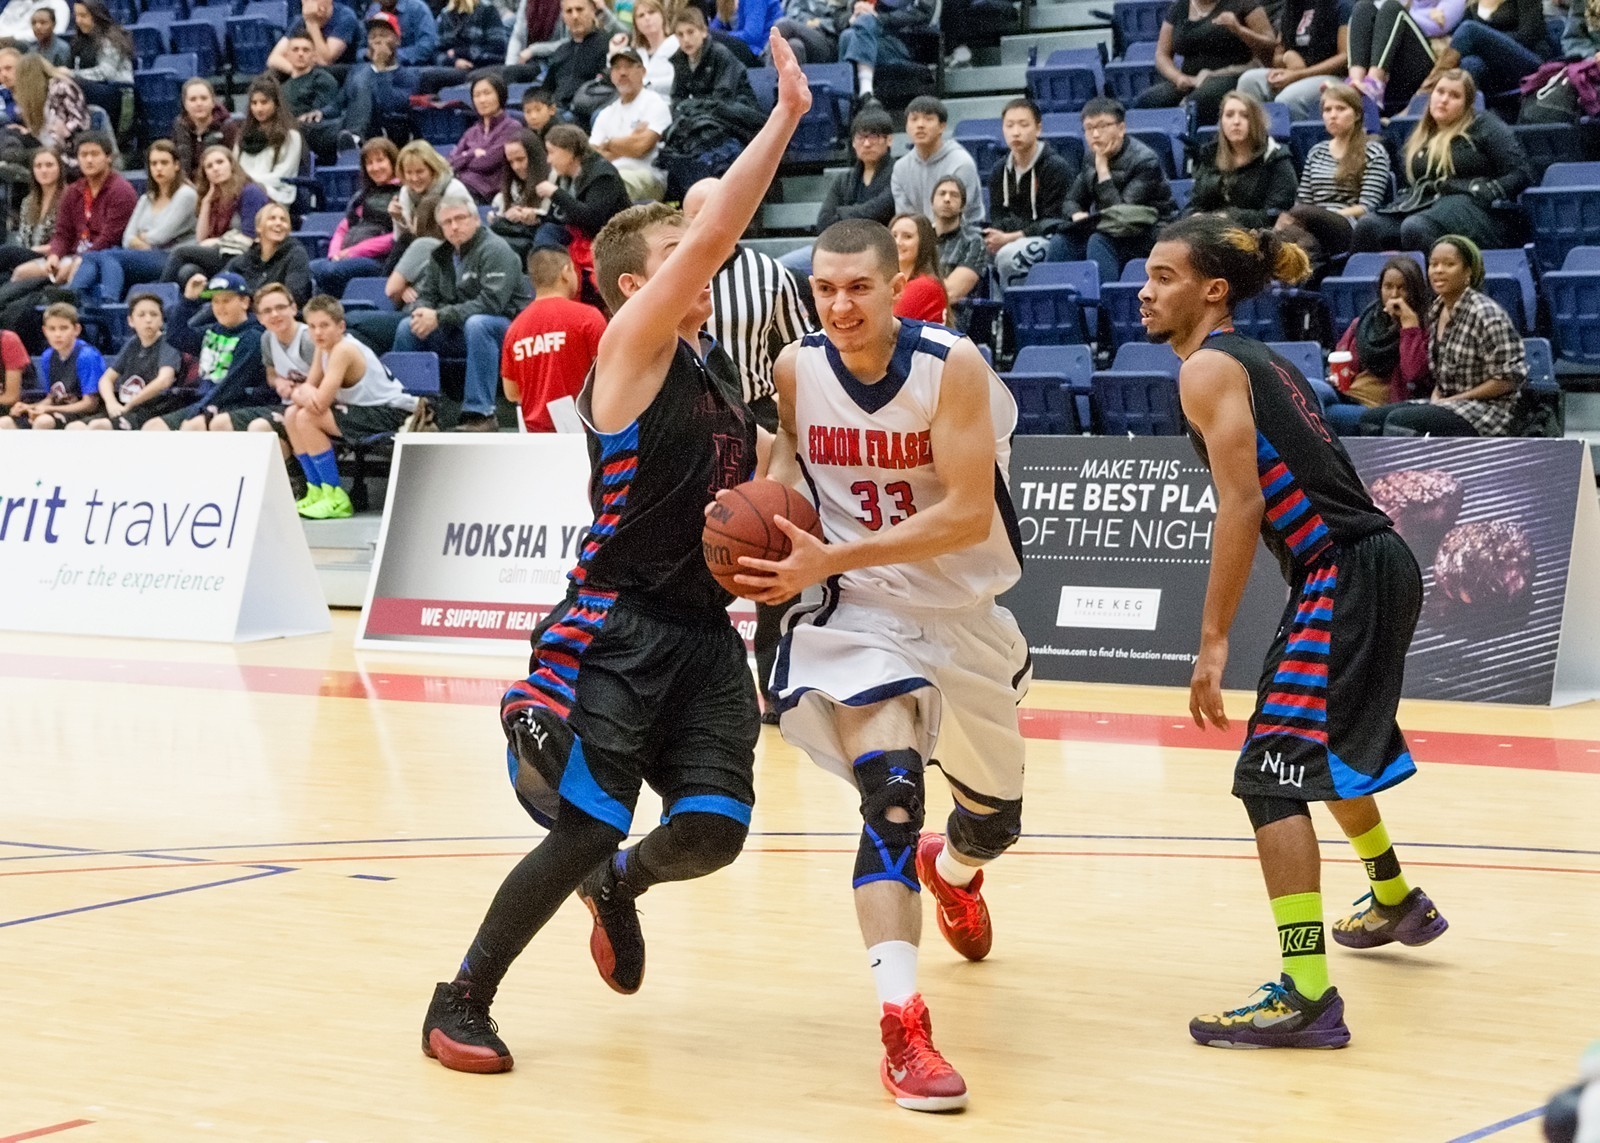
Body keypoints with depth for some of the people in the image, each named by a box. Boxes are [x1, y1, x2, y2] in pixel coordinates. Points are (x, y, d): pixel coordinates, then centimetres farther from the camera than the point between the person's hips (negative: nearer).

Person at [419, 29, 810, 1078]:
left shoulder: (719, 365, 15)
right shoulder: (633, 346, -8)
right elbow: (716, 235, -21)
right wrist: (787, 115, -20)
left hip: (705, 629, 7)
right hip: (618, 627, -7)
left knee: (713, 830, -5)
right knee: (583, 831, -11)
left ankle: (618, 885, 30)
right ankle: (463, 1002, 6)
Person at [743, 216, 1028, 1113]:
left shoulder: (952, 366, -20)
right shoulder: (797, 369, -12)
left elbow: (969, 513, -27)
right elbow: (779, 466, 8)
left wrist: (829, 559, -34)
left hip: (964, 610, 1)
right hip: (860, 610, -1)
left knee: (996, 816, 20)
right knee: (891, 793, -26)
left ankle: (953, 870, 59)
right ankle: (904, 1027, -29)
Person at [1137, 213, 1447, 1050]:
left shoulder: (1208, 368, -9)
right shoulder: (1260, 361, 18)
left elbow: (1241, 503, -18)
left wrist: (1212, 641, -19)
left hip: (1346, 576, -10)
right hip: (1373, 570, 10)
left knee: (1272, 773, -14)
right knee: (1327, 751, 31)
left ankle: (1306, 993, -20)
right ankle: (1396, 902, 53)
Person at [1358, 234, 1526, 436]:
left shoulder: (1486, 315, -16)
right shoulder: (1436, 310, 10)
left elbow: (1508, 379, -17)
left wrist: (1453, 400, -14)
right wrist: (1435, 397, 0)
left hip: (1488, 411, -9)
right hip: (1447, 401, 9)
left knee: (1399, 420, -26)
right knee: (1371, 419, -3)